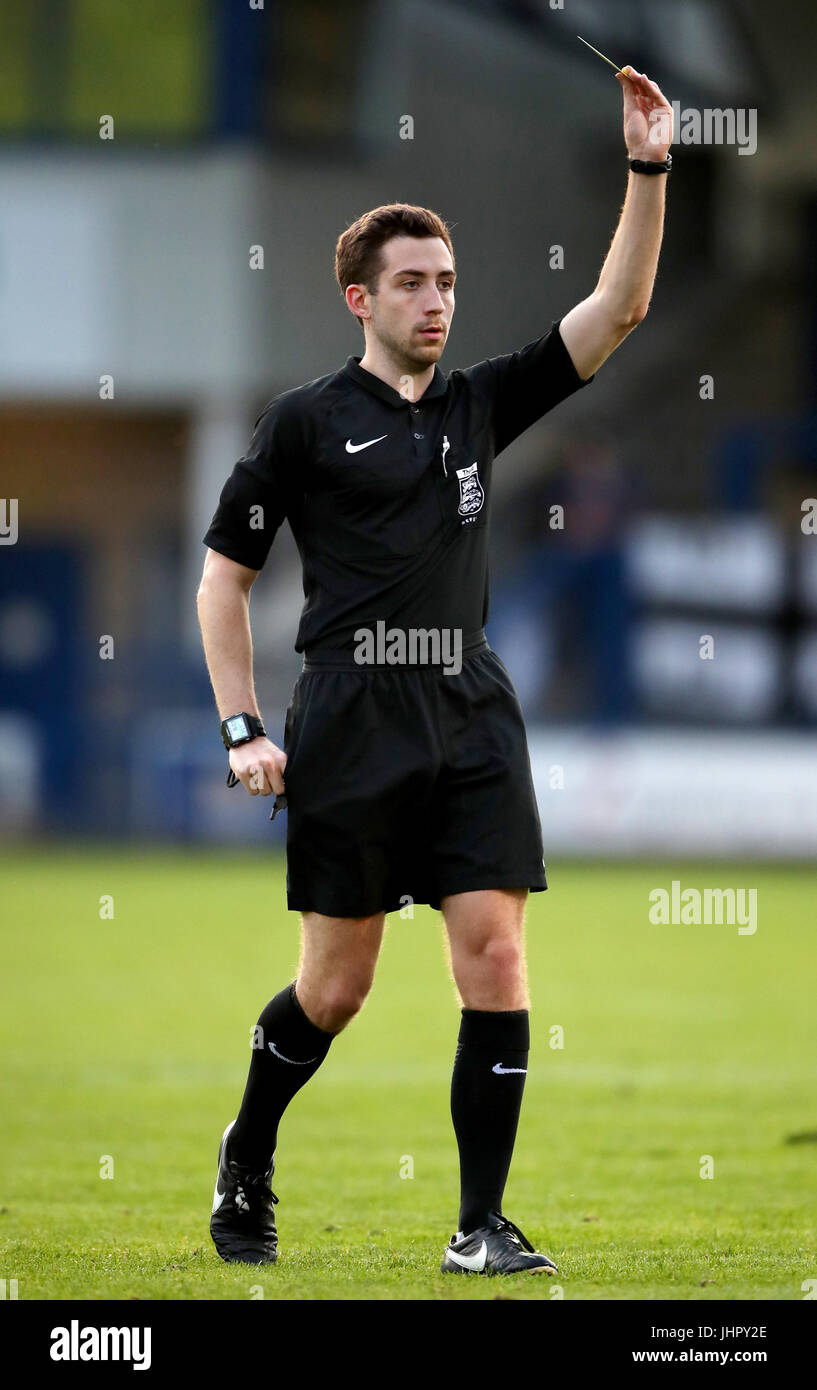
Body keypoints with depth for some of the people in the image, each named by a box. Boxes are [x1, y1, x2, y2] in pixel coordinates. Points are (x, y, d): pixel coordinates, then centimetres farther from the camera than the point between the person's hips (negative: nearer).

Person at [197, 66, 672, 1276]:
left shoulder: (479, 406, 13)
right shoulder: (306, 422, 2)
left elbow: (618, 311, 9)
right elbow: (222, 578, 5)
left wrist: (649, 167, -2)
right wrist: (244, 732, -4)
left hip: (472, 721, 4)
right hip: (350, 730, -4)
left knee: (495, 959, -8)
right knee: (338, 985, 2)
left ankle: (483, 1226, -4)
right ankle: (246, 1166, 26)